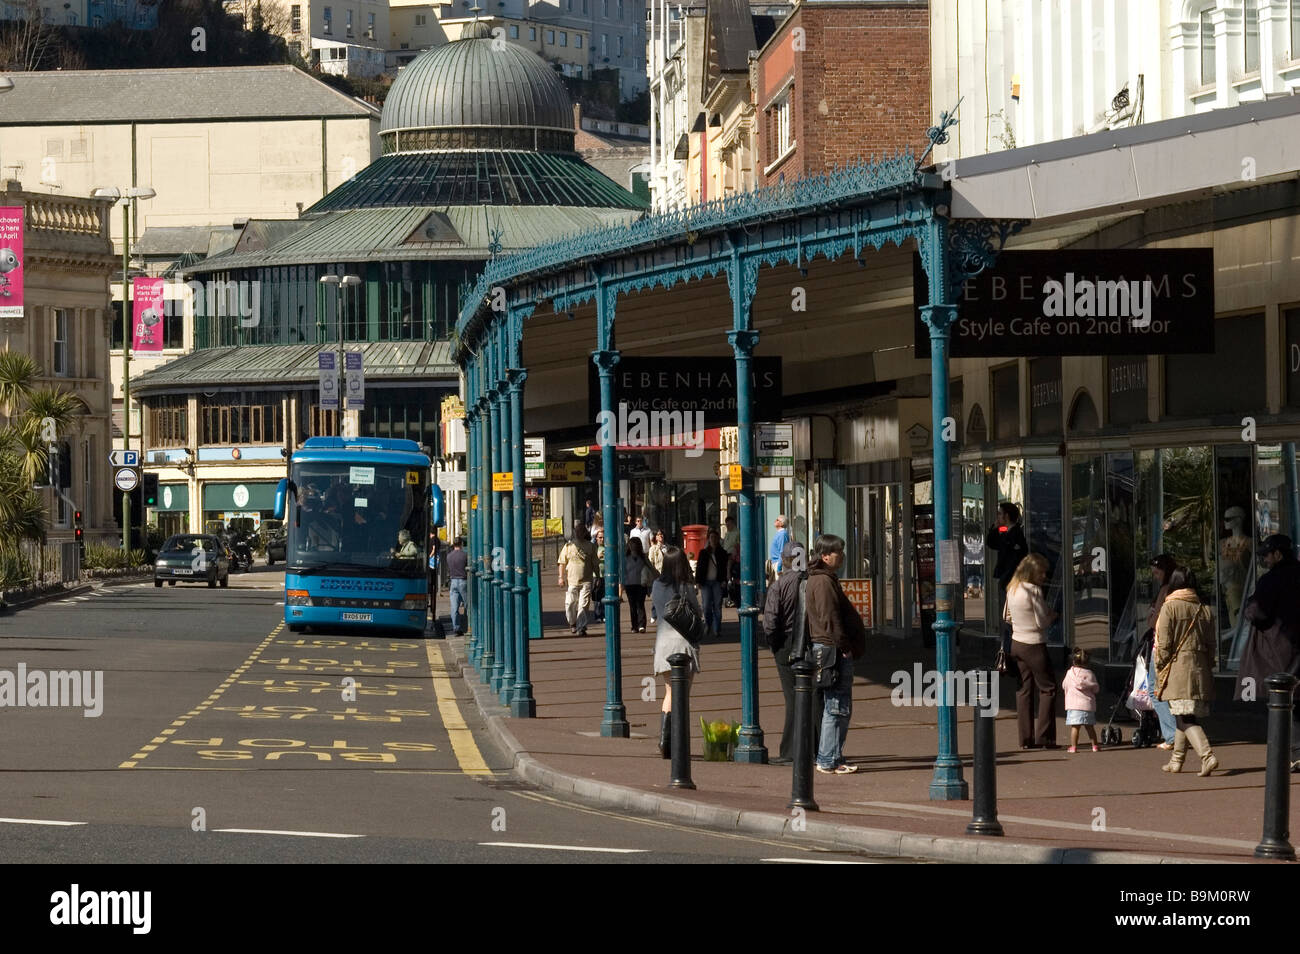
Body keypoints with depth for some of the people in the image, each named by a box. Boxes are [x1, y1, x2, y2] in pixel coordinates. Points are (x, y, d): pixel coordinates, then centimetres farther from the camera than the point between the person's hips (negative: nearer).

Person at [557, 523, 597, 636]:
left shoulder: (590, 546, 7)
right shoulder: (568, 546, 6)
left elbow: (594, 563, 13)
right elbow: (562, 563, 9)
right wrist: (561, 577, 2)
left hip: (586, 580, -1)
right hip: (571, 579, 1)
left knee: (584, 605, -8)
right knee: (570, 604, 3)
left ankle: (581, 627, -8)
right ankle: (572, 623, 27)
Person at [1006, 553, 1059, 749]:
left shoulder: (1012, 589, 8)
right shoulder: (1034, 590, -16)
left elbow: (1006, 617, 18)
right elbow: (1042, 622, -15)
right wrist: (1053, 616, 3)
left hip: (1016, 643, 8)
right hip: (1034, 645, -8)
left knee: (1024, 690, 10)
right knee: (1047, 688, 1)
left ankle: (1026, 738, 9)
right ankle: (1043, 737, -3)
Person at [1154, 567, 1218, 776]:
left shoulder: (1169, 608, -8)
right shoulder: (1203, 609, 7)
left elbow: (1164, 645, -9)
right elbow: (1211, 644, 9)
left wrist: (1160, 673, -2)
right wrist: (1207, 668, 18)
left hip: (1177, 670, -6)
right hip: (1199, 669, 6)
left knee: (1185, 718, -9)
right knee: (1185, 717, 17)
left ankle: (1207, 756, -25)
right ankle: (1177, 760, 25)